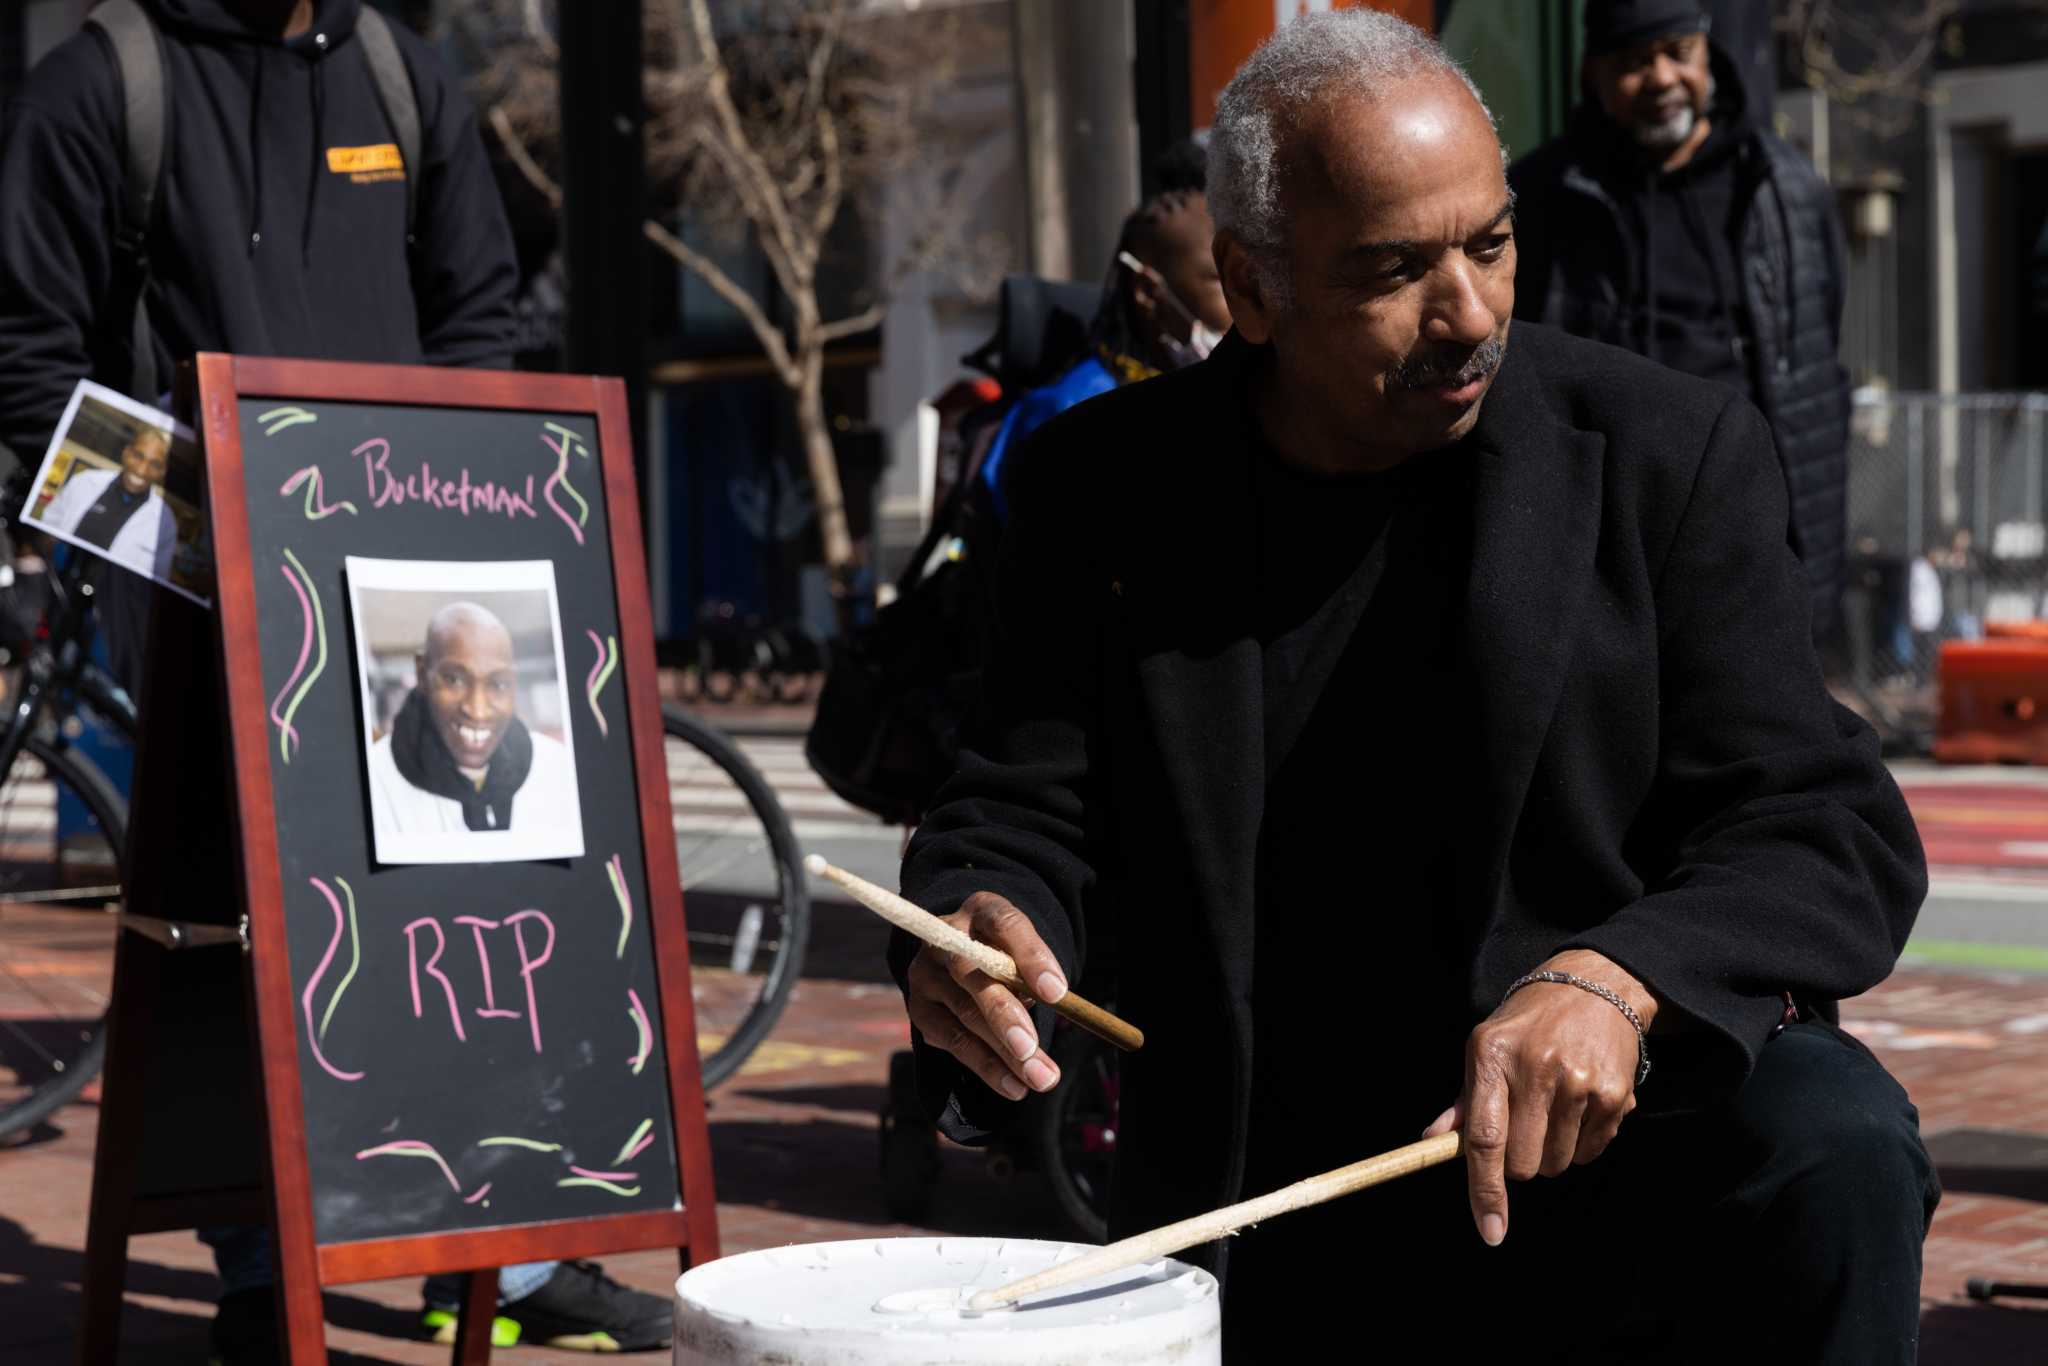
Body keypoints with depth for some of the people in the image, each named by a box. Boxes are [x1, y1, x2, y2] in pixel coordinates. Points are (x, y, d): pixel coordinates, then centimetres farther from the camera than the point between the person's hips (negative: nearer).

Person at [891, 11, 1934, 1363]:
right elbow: (1023, 809, 2)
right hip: (1252, 1207, 2)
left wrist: (1617, 981, -32)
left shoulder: (1670, 454, -7)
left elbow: (1835, 839, -11)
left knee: (1832, 1155, -30)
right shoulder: (1112, 481, 0)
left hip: (1587, 1141, -2)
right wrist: (974, 939, -24)